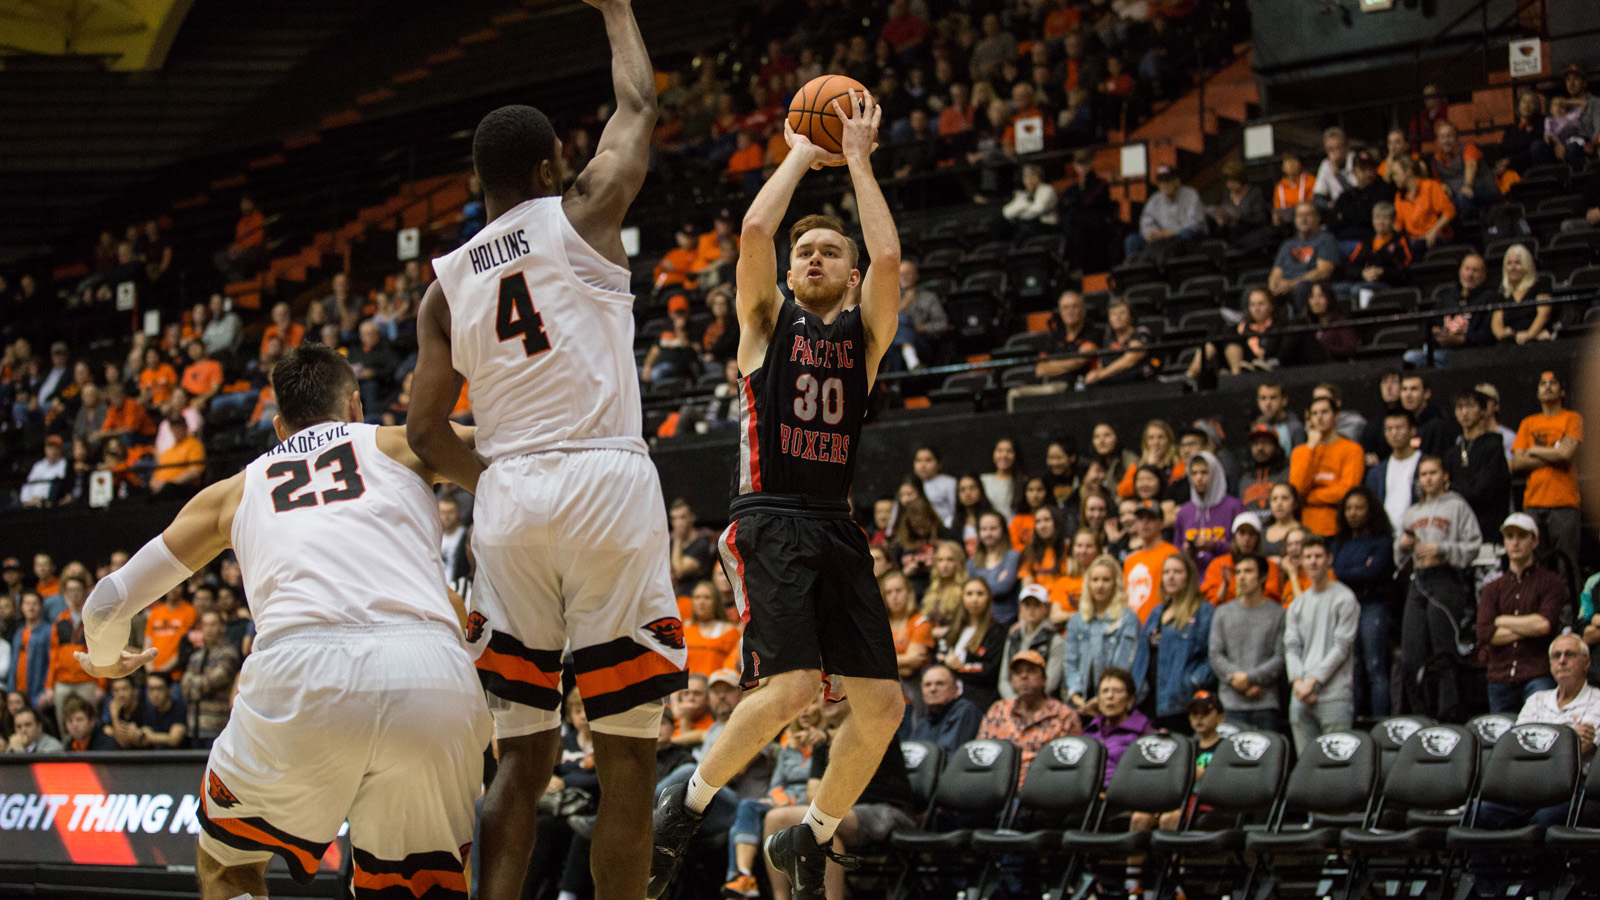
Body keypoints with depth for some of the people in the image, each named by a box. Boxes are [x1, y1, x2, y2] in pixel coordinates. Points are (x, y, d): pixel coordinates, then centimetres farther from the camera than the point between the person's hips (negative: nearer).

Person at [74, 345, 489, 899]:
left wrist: (105, 660, 58)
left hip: (300, 673, 0)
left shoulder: (236, 490, 31)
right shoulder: (400, 443, 28)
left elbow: (109, 602, 36)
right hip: (435, 680, 0)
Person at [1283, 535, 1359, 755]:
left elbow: (1341, 647, -6)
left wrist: (1313, 680, -10)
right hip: (1301, 697, 5)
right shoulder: (1297, 604, 18)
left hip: (1334, 697, -5)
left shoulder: (1344, 598, 0)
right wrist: (1298, 682, -6)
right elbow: (1291, 646, 11)